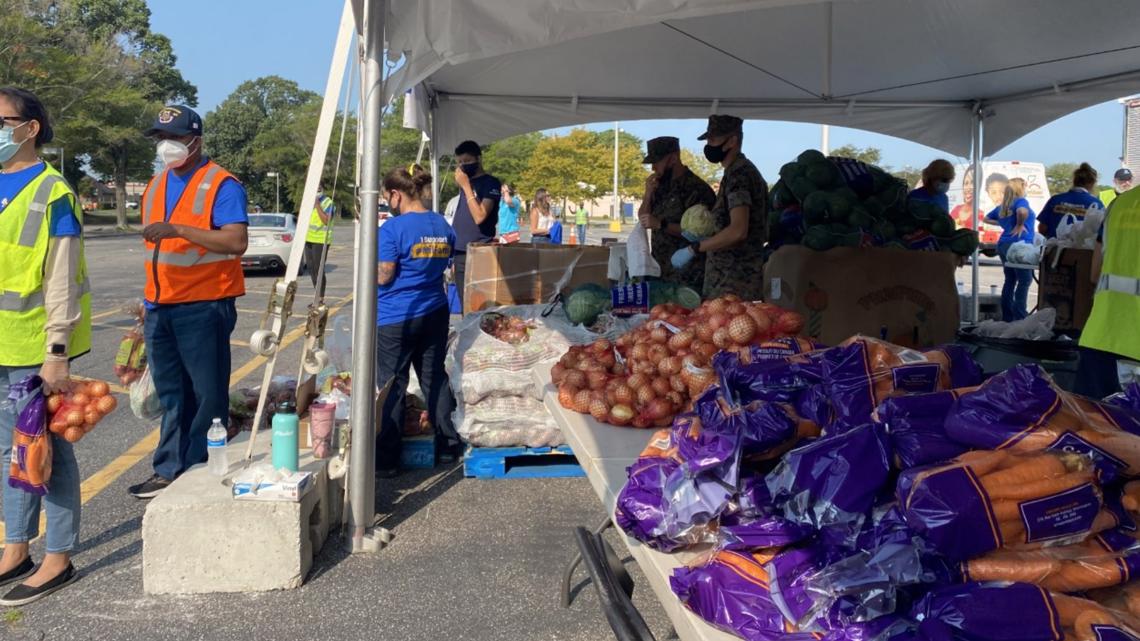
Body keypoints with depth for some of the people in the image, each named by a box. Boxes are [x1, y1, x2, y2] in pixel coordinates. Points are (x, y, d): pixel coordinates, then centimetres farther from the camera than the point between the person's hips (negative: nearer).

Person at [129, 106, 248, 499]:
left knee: (208, 396, 0)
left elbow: (237, 242, -21)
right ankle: (169, 471, 21)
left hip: (203, 306, -7)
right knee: (171, 395, 13)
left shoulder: (221, 185, -9)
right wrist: (149, 303, 21)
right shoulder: (156, 186, 15)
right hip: (160, 307, 8)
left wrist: (178, 230, -28)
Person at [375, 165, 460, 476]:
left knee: (392, 386, 2)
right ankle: (448, 446, 22)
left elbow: (383, 276, -14)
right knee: (435, 378, 15)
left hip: (396, 319, -6)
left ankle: (387, 460, 10)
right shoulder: (443, 226, 6)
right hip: (435, 313, 6)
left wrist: (370, 249, 3)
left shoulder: (393, 229, -16)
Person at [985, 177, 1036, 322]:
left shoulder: (1002, 206, 16)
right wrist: (1020, 225, -14)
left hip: (1003, 245, 8)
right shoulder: (1020, 201, -7)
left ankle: (1007, 316, 13)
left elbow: (987, 218, 27)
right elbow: (1022, 211, -30)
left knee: (1010, 280, 11)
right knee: (1025, 280, -5)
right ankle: (1020, 316, -10)